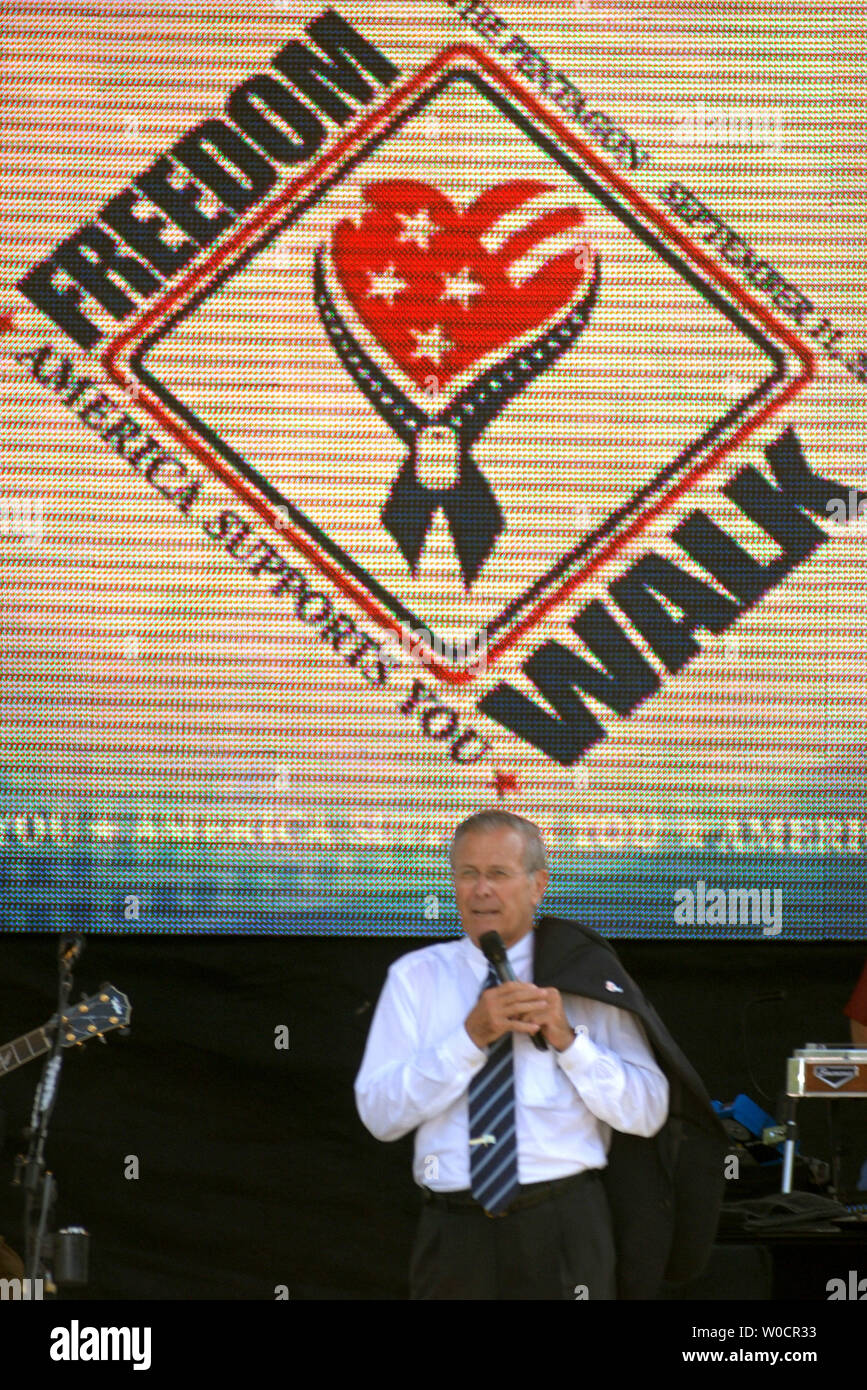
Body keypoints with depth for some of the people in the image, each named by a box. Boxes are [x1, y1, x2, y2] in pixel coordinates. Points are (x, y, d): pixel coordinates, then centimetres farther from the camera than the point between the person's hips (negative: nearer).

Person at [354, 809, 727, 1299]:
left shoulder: (587, 978, 5)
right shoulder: (415, 977, 7)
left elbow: (646, 1113, -1)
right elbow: (379, 1113, -5)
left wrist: (568, 1038, -14)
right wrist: (471, 1037, -15)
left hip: (563, 1231, -1)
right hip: (455, 1235, 1)